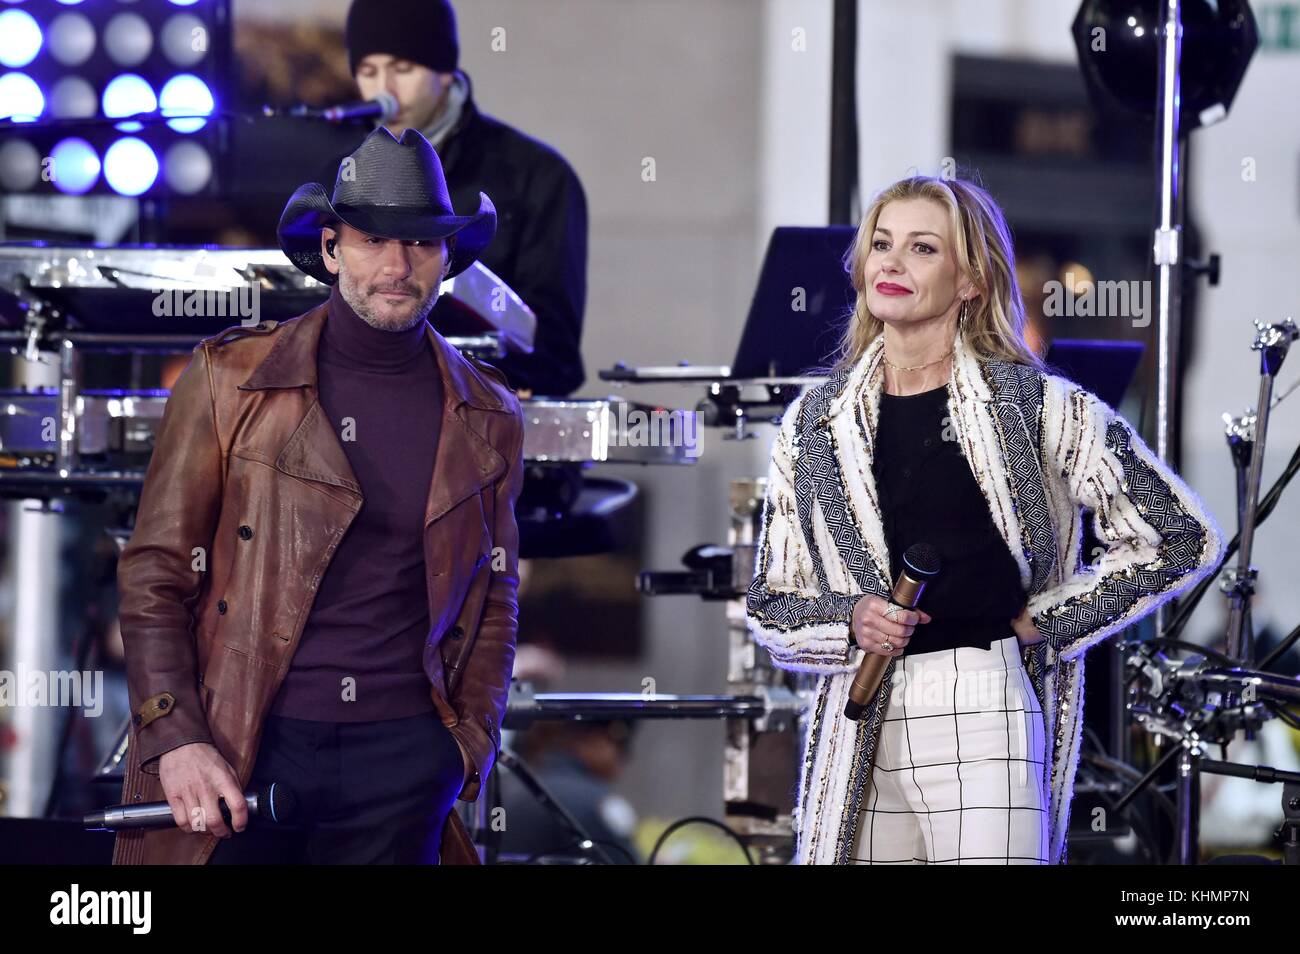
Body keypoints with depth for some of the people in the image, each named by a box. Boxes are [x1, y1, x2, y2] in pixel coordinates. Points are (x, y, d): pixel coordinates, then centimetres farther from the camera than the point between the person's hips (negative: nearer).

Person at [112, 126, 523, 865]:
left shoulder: (488, 419, 10)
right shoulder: (231, 381, 2)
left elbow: (494, 600, 19)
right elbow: (154, 574, 1)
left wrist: (474, 743, 6)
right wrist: (173, 740, -10)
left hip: (400, 756, 2)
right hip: (238, 750, -2)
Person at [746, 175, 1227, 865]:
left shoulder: (1037, 406, 2)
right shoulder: (814, 421, 13)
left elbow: (1182, 536, 2)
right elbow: (769, 604, 16)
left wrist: (1042, 621, 1)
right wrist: (849, 624, -5)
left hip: (984, 716, -3)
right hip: (859, 726, 3)